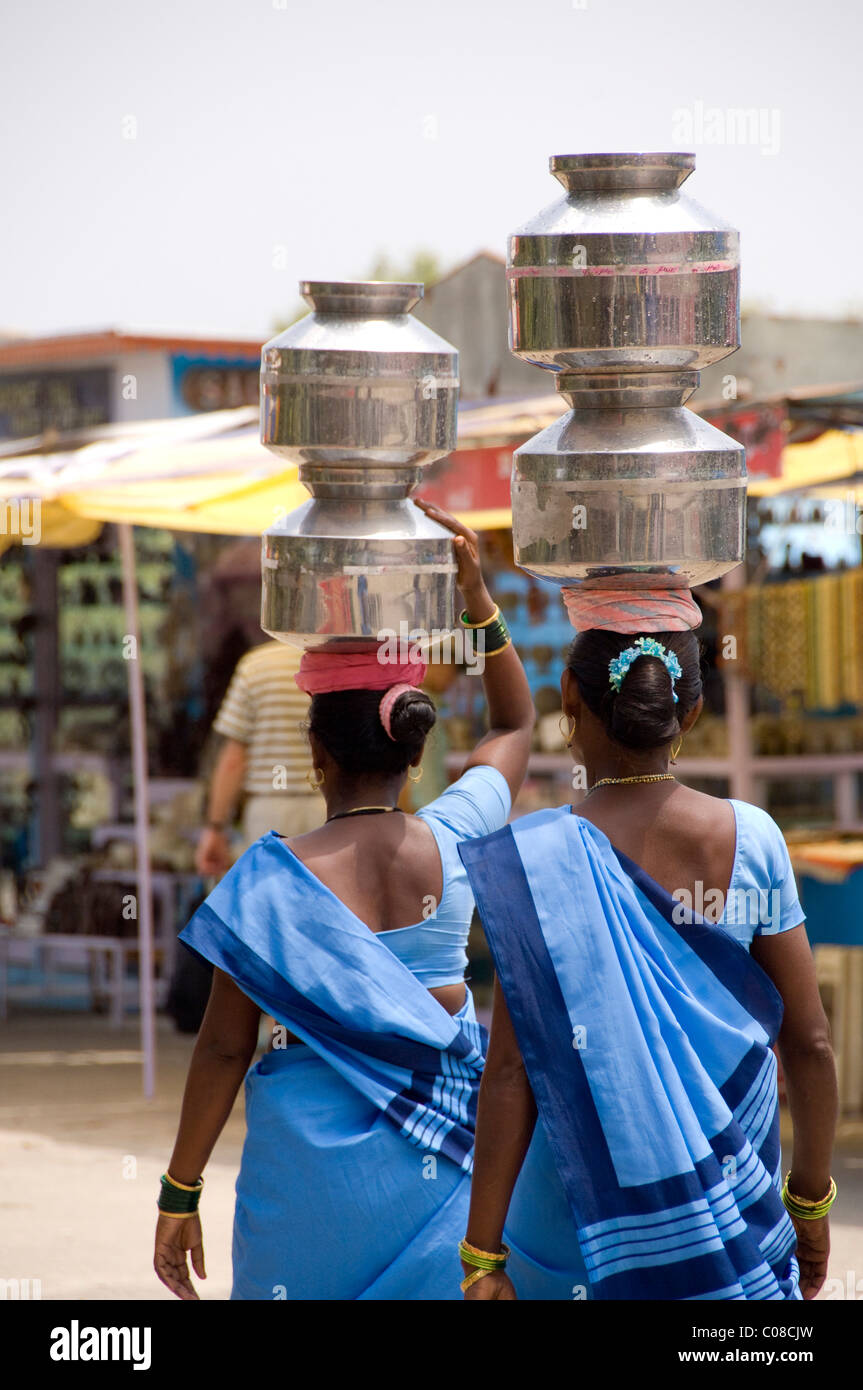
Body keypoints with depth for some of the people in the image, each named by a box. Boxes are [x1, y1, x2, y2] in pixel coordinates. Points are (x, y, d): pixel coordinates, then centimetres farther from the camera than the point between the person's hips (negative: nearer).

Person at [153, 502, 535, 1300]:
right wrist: (477, 597, 12)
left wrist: (180, 1192, 0)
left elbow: (225, 1046, -8)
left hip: (316, 1140, -2)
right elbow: (516, 724, 17)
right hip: (446, 1142, 2)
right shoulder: (454, 842, -3)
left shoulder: (273, 880, -11)